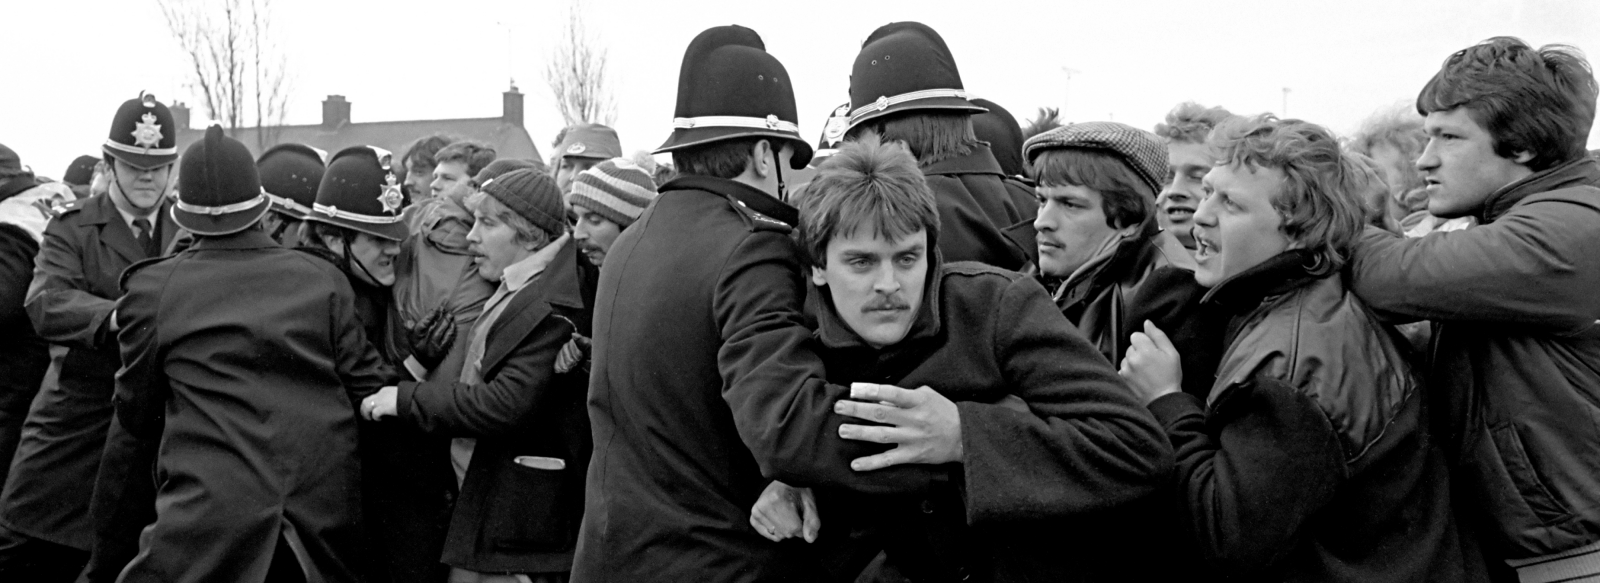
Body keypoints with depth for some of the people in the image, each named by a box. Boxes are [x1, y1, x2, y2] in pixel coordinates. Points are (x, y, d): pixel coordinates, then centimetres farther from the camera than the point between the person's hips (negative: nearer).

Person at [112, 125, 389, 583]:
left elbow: (136, 415, 9)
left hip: (208, 516, -2)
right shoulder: (324, 279, 0)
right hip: (326, 508, 3)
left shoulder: (152, 288, -2)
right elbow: (366, 387, 3)